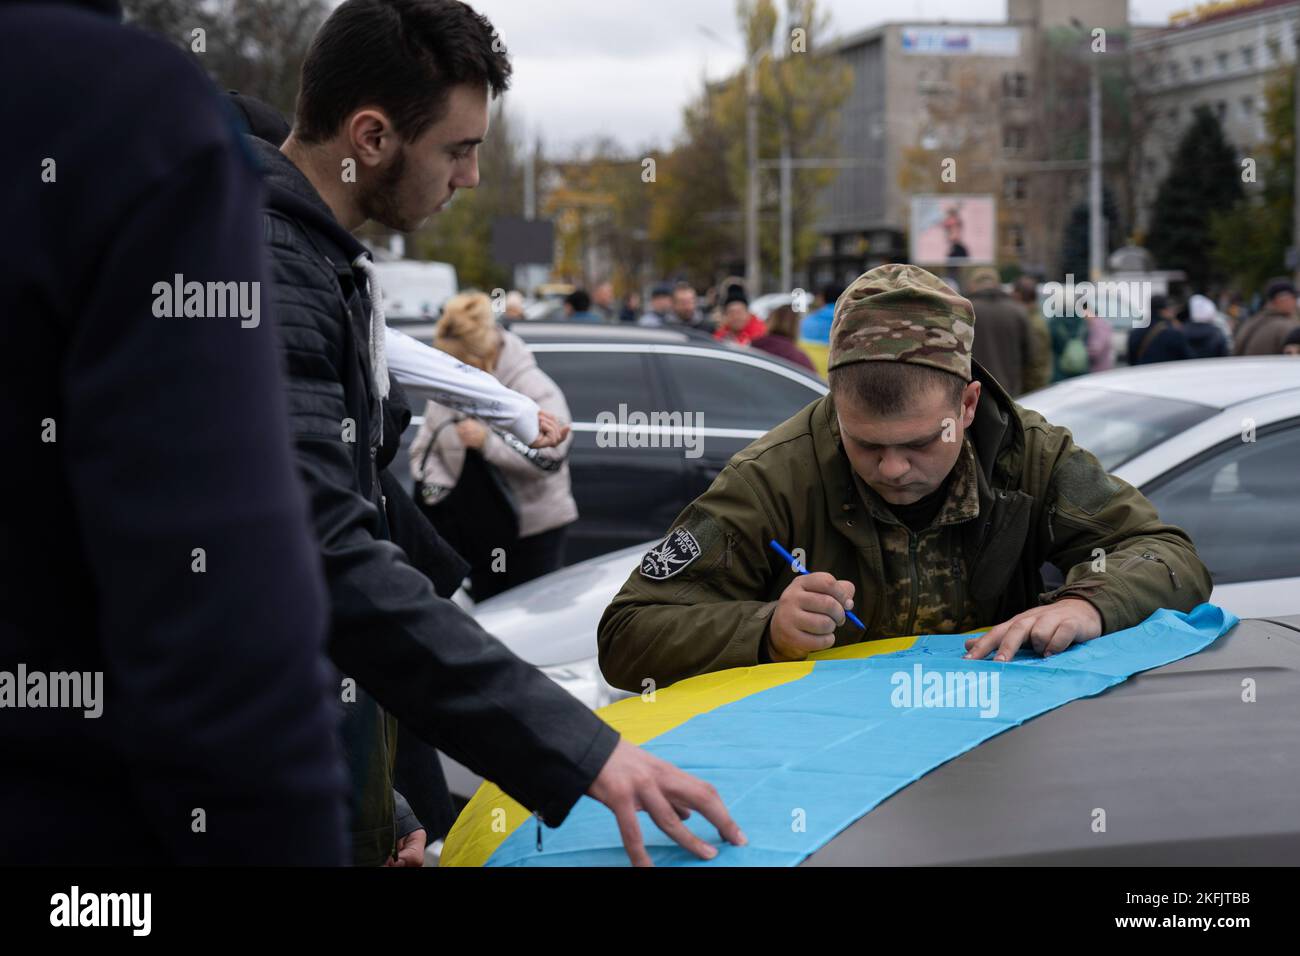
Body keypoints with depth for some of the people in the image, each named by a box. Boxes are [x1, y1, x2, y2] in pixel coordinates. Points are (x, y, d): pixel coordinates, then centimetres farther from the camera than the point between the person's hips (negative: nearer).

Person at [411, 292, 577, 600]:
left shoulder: (533, 387, -14)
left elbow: (551, 456, -24)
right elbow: (424, 450, 8)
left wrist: (487, 440, -27)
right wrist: (438, 491, -11)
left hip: (534, 528, -5)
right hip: (477, 528, 5)